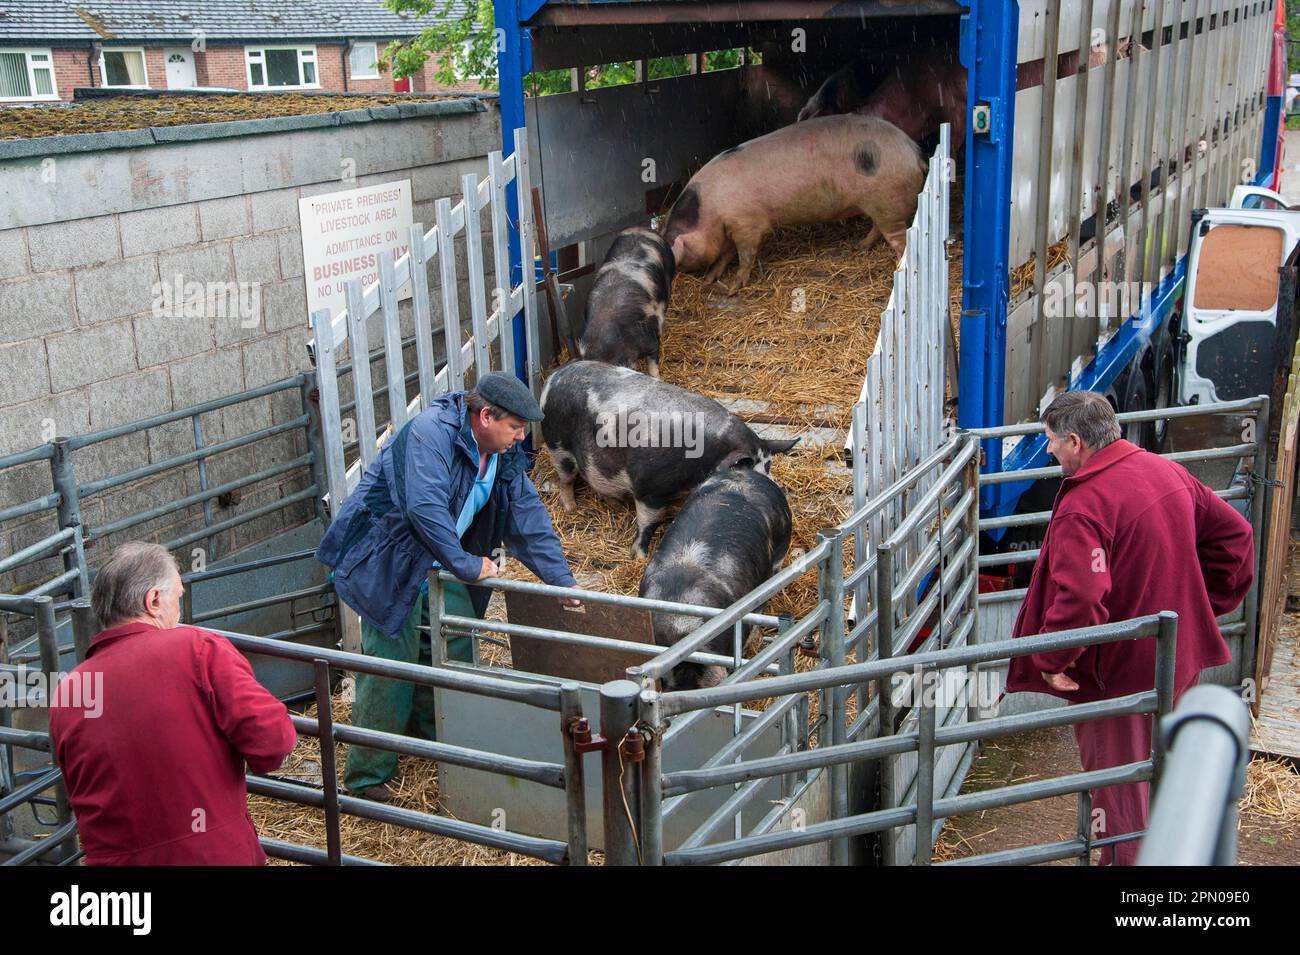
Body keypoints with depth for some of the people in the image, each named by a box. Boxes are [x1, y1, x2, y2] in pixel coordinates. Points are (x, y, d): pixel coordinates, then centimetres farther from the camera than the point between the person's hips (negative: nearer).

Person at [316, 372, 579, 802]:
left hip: (440, 567, 8)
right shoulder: (430, 432, -26)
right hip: (389, 563, -8)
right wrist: (469, 566, -28)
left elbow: (529, 518, 6)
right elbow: (425, 508, -36)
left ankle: (437, 739, 30)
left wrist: (563, 581, 4)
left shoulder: (503, 454, 1)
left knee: (456, 650, 10)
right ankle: (367, 775, 5)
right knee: (389, 664, -7)